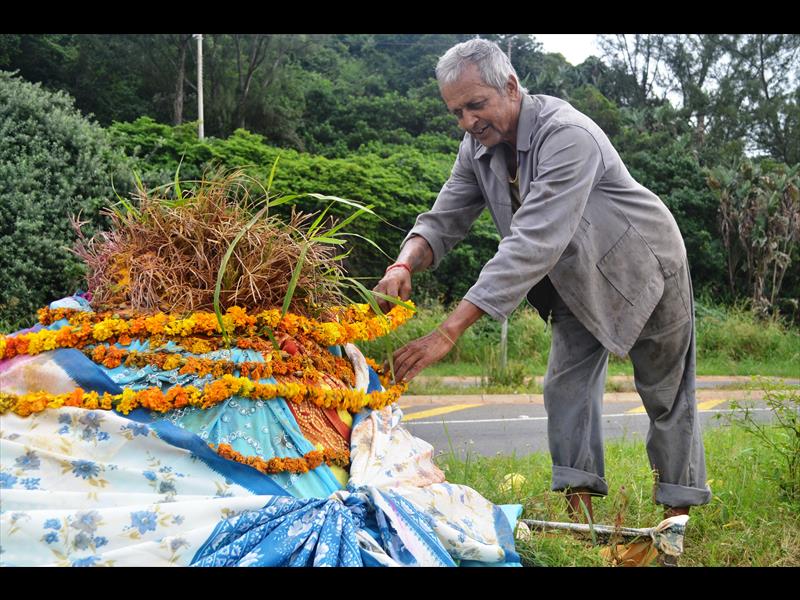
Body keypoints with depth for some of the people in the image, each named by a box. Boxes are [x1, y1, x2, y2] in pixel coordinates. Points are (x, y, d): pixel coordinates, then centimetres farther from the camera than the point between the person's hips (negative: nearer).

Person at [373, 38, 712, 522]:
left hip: (640, 264, -6)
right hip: (577, 278, 7)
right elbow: (444, 220, -9)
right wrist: (405, 265, -35)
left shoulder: (568, 136, -37)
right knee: (567, 386, -2)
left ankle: (678, 512, 16)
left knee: (665, 391, 5)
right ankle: (580, 512, 0)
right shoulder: (478, 147, -12)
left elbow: (535, 243, -45)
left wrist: (451, 329, -51)